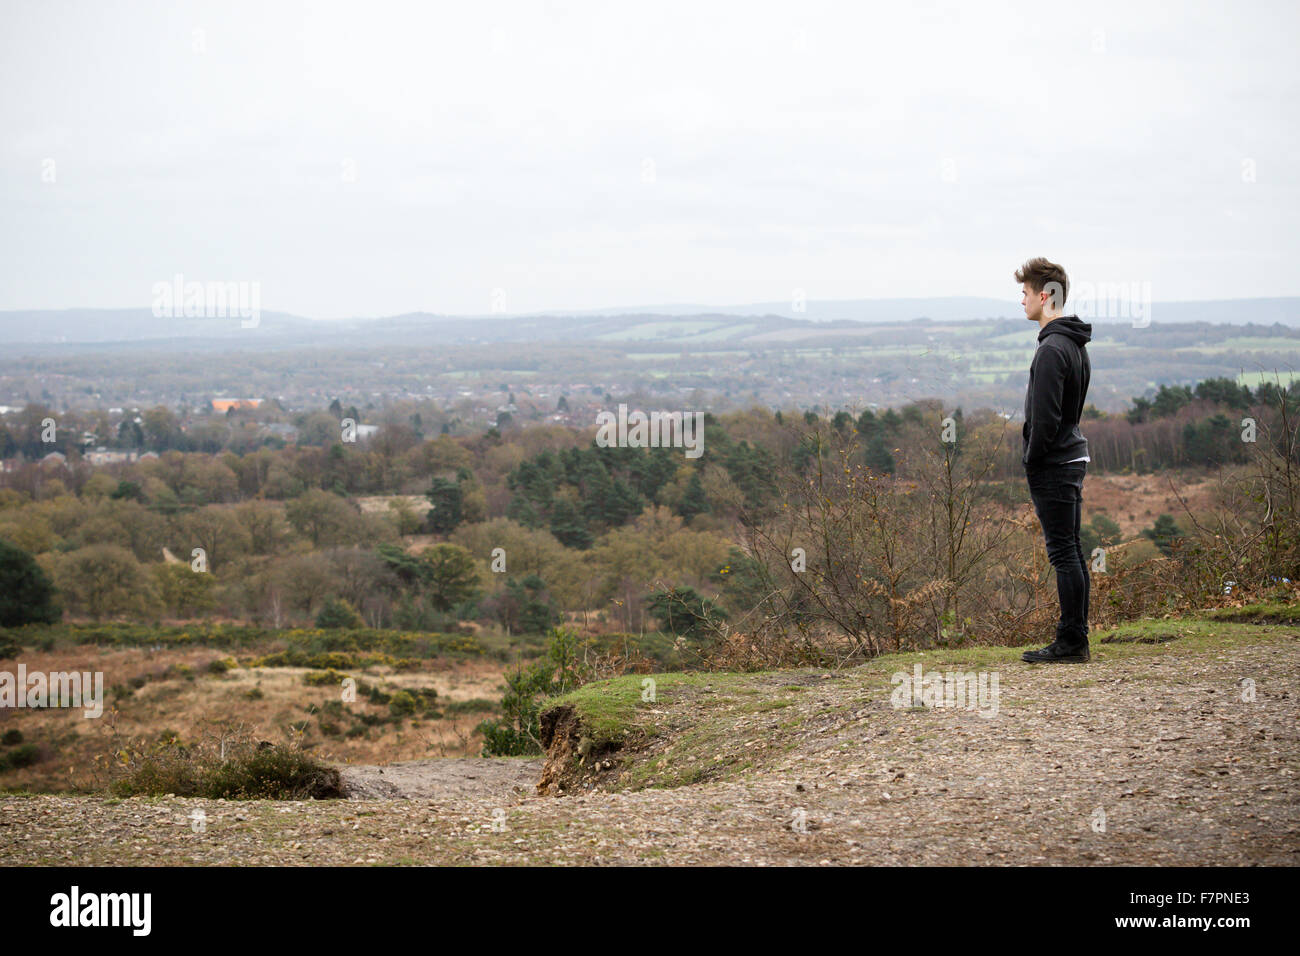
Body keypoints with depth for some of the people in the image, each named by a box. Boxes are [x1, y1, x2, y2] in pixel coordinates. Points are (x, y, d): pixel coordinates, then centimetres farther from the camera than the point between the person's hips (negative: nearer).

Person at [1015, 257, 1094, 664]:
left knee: (1064, 553, -7)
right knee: (1071, 551, 12)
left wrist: (1032, 462, -10)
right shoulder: (1076, 344, 14)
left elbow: (1045, 417, -21)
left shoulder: (1052, 348, -18)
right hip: (1072, 457, 10)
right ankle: (1076, 640, 16)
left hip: (1053, 466, -10)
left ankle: (1071, 642, -5)